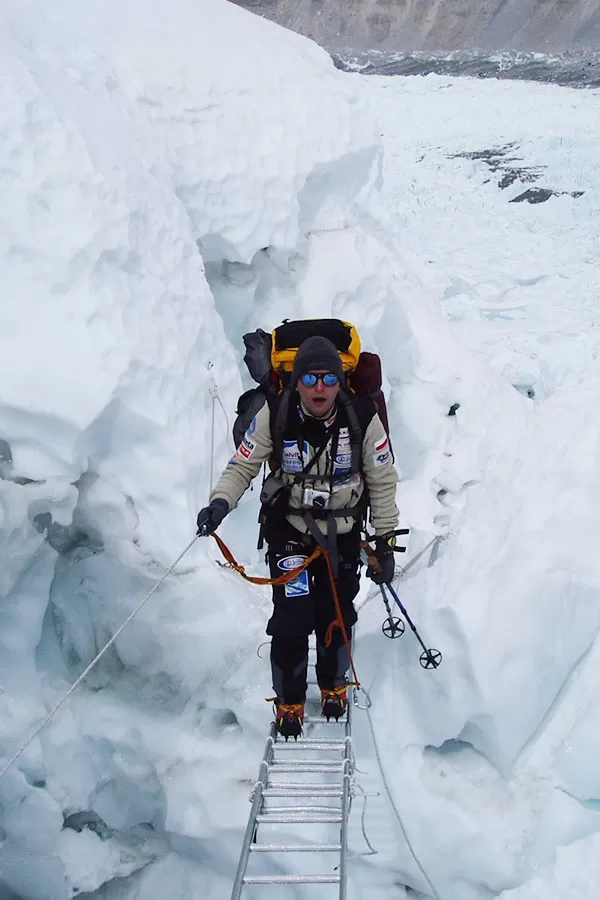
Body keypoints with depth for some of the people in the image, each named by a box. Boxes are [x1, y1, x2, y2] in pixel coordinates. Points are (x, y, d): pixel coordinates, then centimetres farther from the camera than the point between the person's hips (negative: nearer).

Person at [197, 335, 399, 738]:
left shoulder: (363, 418, -18)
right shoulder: (274, 417, -19)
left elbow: (383, 482, -6)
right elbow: (242, 466, -9)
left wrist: (386, 542, -3)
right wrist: (221, 501, -29)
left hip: (344, 533, 1)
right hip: (289, 529, -1)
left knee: (337, 615, 9)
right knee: (292, 616, -8)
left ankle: (334, 685, 40)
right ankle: (289, 701, 17)